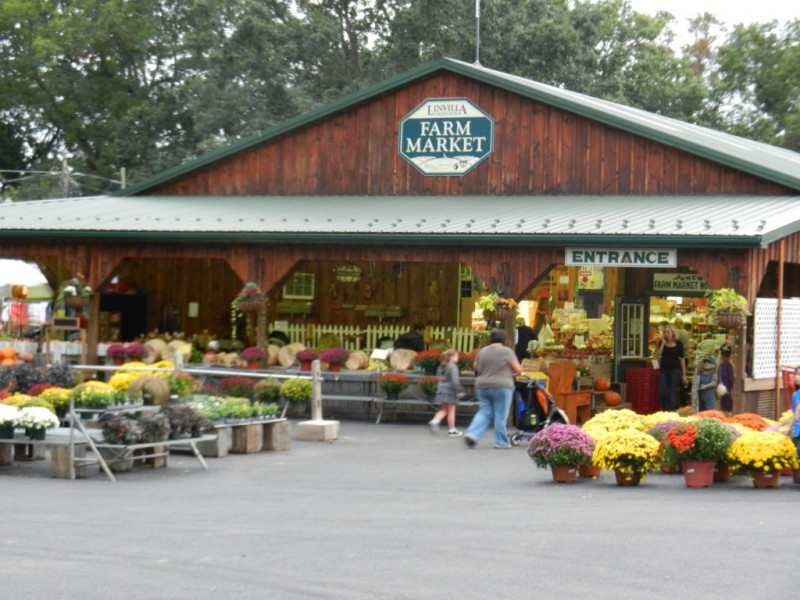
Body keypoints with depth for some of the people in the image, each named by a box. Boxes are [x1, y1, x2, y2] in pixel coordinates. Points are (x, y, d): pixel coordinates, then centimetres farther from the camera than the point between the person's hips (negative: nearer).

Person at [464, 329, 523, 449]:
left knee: (484, 413, 9)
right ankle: (501, 442, 5)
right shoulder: (506, 351, -7)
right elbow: (518, 369, -7)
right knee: (501, 415, 1)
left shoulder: (483, 351, 8)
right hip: (501, 387, -5)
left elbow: (475, 366, 20)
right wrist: (518, 372, 14)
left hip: (482, 386, 5)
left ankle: (472, 434, -8)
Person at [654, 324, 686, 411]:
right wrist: (663, 343, -10)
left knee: (671, 394, -1)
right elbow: (657, 356, -6)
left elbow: (682, 359, 3)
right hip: (664, 370, 2)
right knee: (661, 393, -5)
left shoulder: (678, 344, 1)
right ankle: (664, 410, 15)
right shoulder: (662, 343, 7)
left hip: (675, 370, -2)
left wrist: (684, 374, 1)